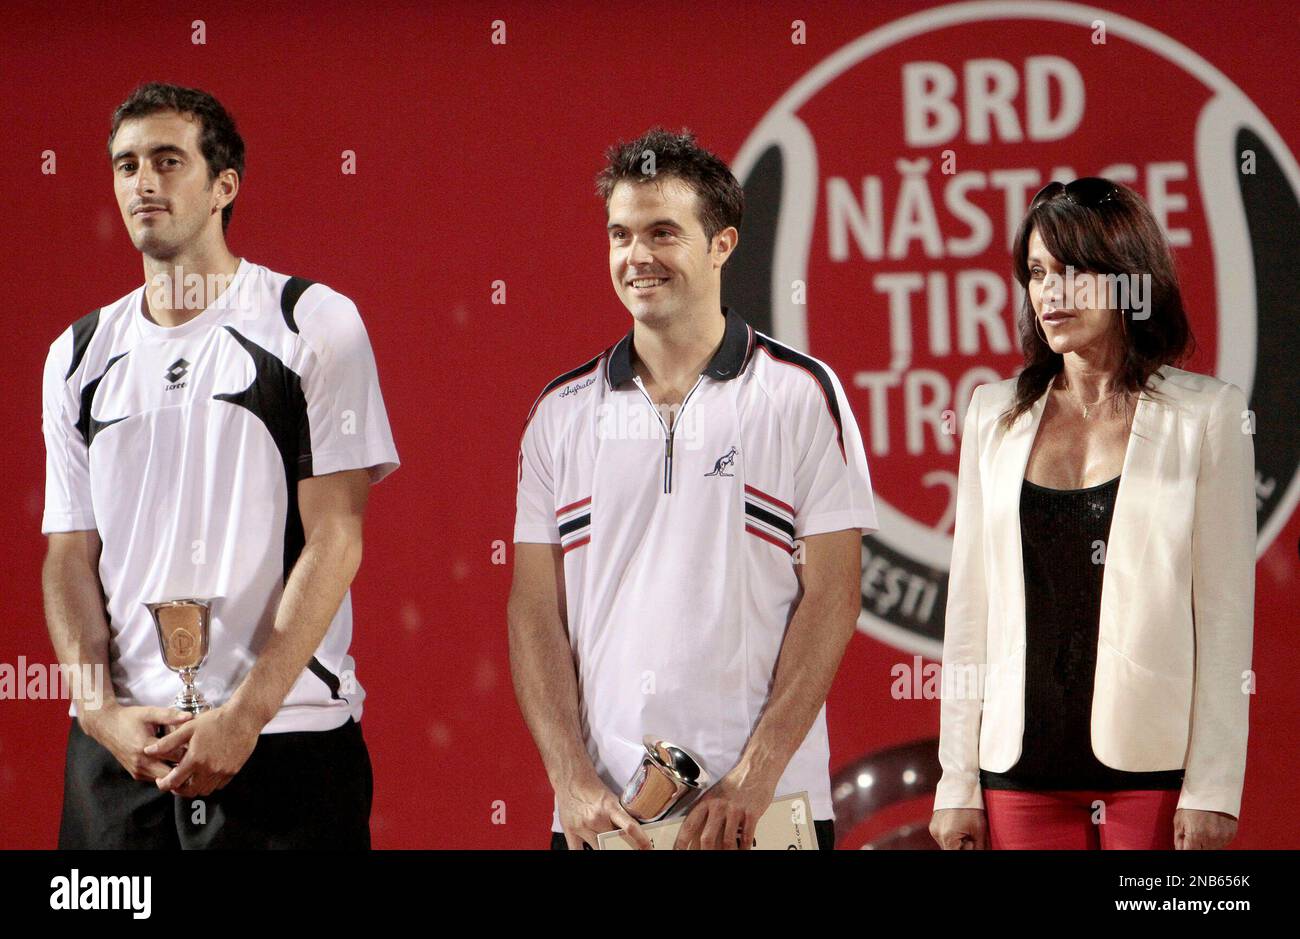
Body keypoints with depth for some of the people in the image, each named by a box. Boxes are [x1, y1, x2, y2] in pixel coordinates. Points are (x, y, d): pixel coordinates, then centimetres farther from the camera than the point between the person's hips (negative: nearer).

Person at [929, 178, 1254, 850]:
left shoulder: (1207, 414, 1)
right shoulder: (996, 413, 10)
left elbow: (1224, 611, -1)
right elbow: (968, 601, 10)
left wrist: (1212, 788, -7)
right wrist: (957, 782, 6)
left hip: (1153, 769, -3)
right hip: (1022, 764, 3)